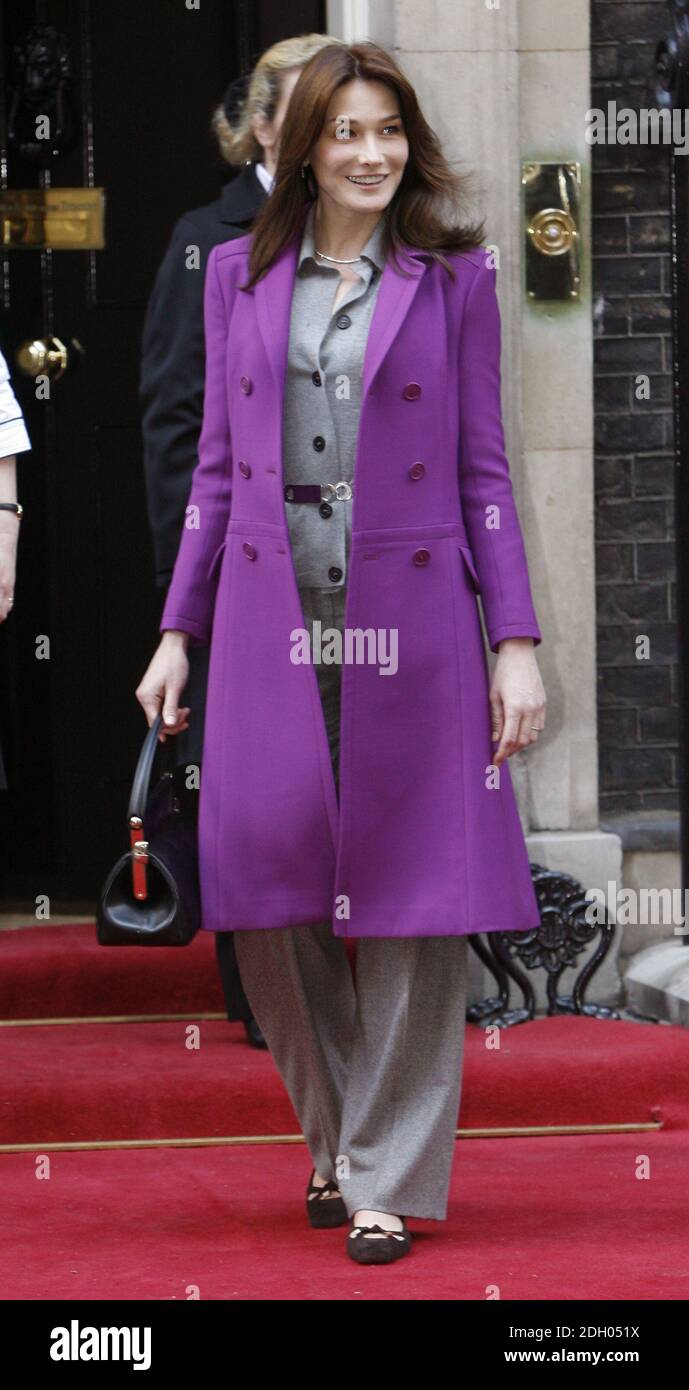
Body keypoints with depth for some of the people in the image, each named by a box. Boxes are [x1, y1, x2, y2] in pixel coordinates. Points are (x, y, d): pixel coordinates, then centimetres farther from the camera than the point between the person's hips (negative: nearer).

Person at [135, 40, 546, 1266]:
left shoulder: (452, 278, 5)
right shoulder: (241, 275, 10)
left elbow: (483, 470, 5)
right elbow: (217, 466, 13)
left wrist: (517, 641, -2)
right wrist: (178, 632, 9)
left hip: (411, 625, -2)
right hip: (270, 627, 2)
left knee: (410, 902, -2)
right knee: (270, 899, 0)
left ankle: (389, 1177, 8)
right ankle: (334, 1133, 22)